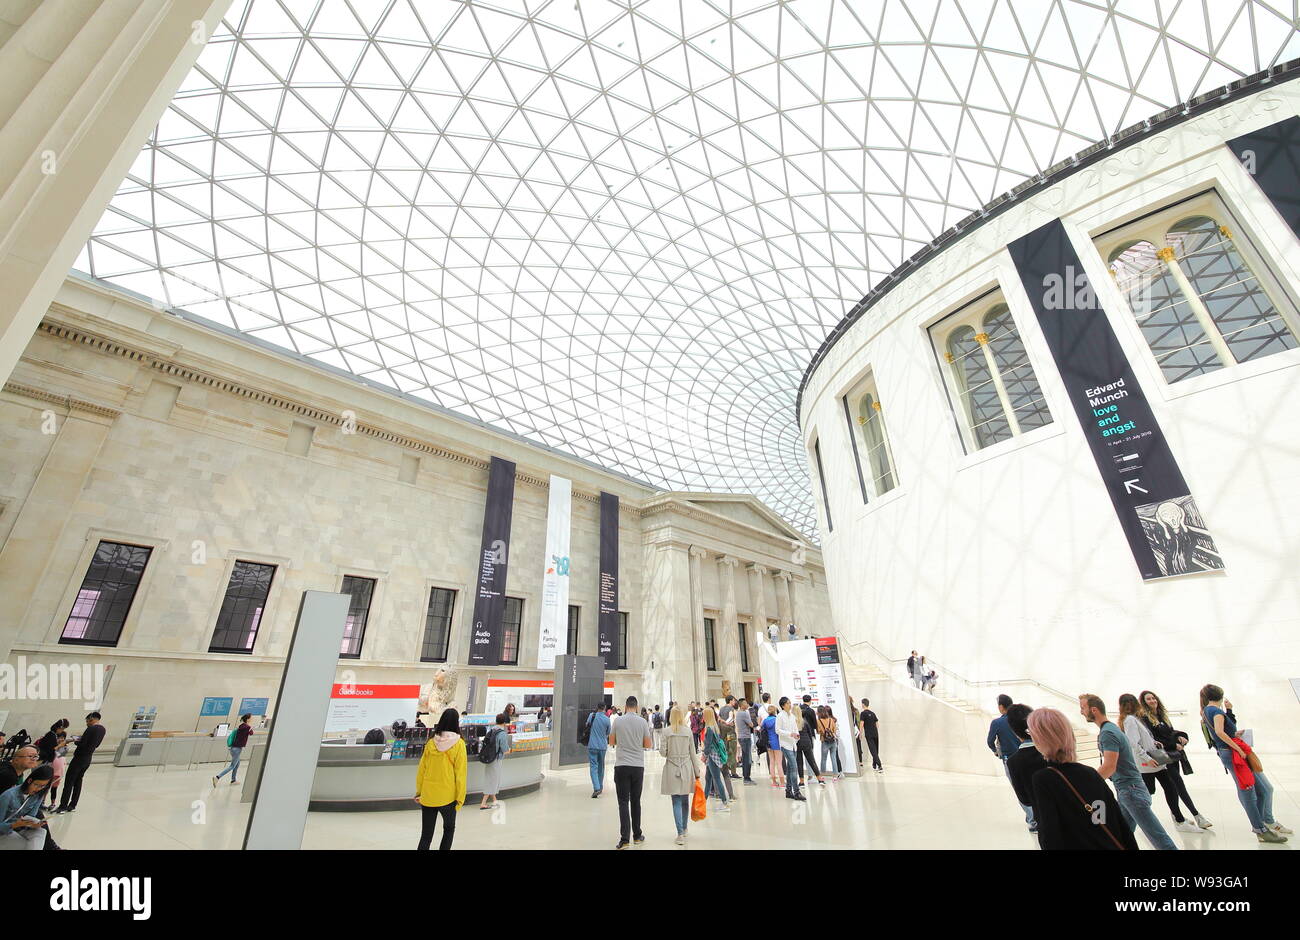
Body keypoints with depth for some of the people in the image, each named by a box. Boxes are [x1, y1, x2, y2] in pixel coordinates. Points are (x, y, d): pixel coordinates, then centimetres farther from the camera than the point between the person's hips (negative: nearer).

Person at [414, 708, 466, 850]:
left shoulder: (431, 742, -4)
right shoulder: (458, 744, -13)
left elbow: (421, 770, 3)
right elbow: (460, 774, -11)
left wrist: (418, 792, 16)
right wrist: (460, 799, -2)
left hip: (427, 797, 2)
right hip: (447, 796, -2)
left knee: (426, 835, 11)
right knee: (449, 828, 22)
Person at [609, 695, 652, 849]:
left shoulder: (618, 720, -5)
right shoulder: (642, 721, -5)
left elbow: (611, 741, 6)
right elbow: (648, 744, 1)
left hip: (621, 765, -1)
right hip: (638, 766, 1)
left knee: (623, 802, 1)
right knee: (636, 801, 14)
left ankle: (624, 838, -6)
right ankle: (637, 835, 23)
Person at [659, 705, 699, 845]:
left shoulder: (666, 732, -7)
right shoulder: (688, 731, -2)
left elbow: (663, 752, -8)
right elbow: (692, 753, 2)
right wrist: (697, 772, 9)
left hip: (672, 768, -2)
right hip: (686, 768, 2)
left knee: (676, 802, 2)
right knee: (685, 801, 15)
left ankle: (680, 833, -4)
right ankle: (684, 829, 28)